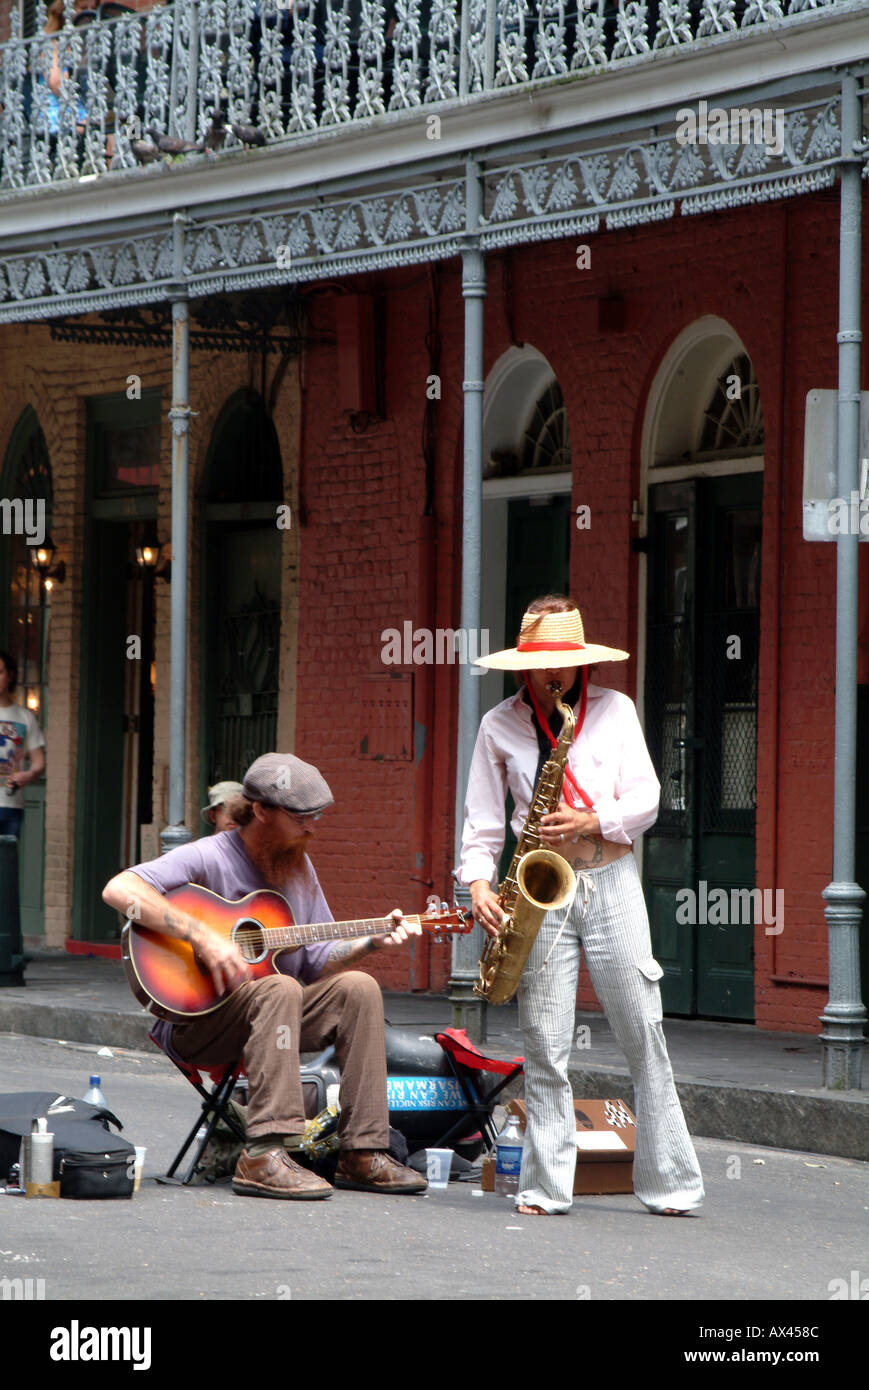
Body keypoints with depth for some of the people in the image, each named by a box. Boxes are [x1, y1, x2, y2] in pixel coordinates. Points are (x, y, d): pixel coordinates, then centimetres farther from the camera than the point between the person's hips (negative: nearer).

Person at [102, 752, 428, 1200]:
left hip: (270, 1016, 7)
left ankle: (362, 1155, -14)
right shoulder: (210, 857, -13)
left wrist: (371, 941, -4)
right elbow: (119, 890, -28)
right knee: (280, 989, -34)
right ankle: (264, 1157, -41)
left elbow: (319, 959, 14)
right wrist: (203, 937, -32)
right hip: (193, 1024, -7)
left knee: (356, 986, -13)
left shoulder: (298, 867, 11)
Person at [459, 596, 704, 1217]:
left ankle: (670, 1183, 4)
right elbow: (483, 817, 8)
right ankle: (546, 1187, 2)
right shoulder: (500, 725, 7)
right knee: (544, 1044, -3)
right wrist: (480, 883, -7)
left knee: (643, 1033, -2)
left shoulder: (615, 710, 6)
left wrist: (592, 822, -15)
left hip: (610, 881, 0)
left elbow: (645, 801, 3)